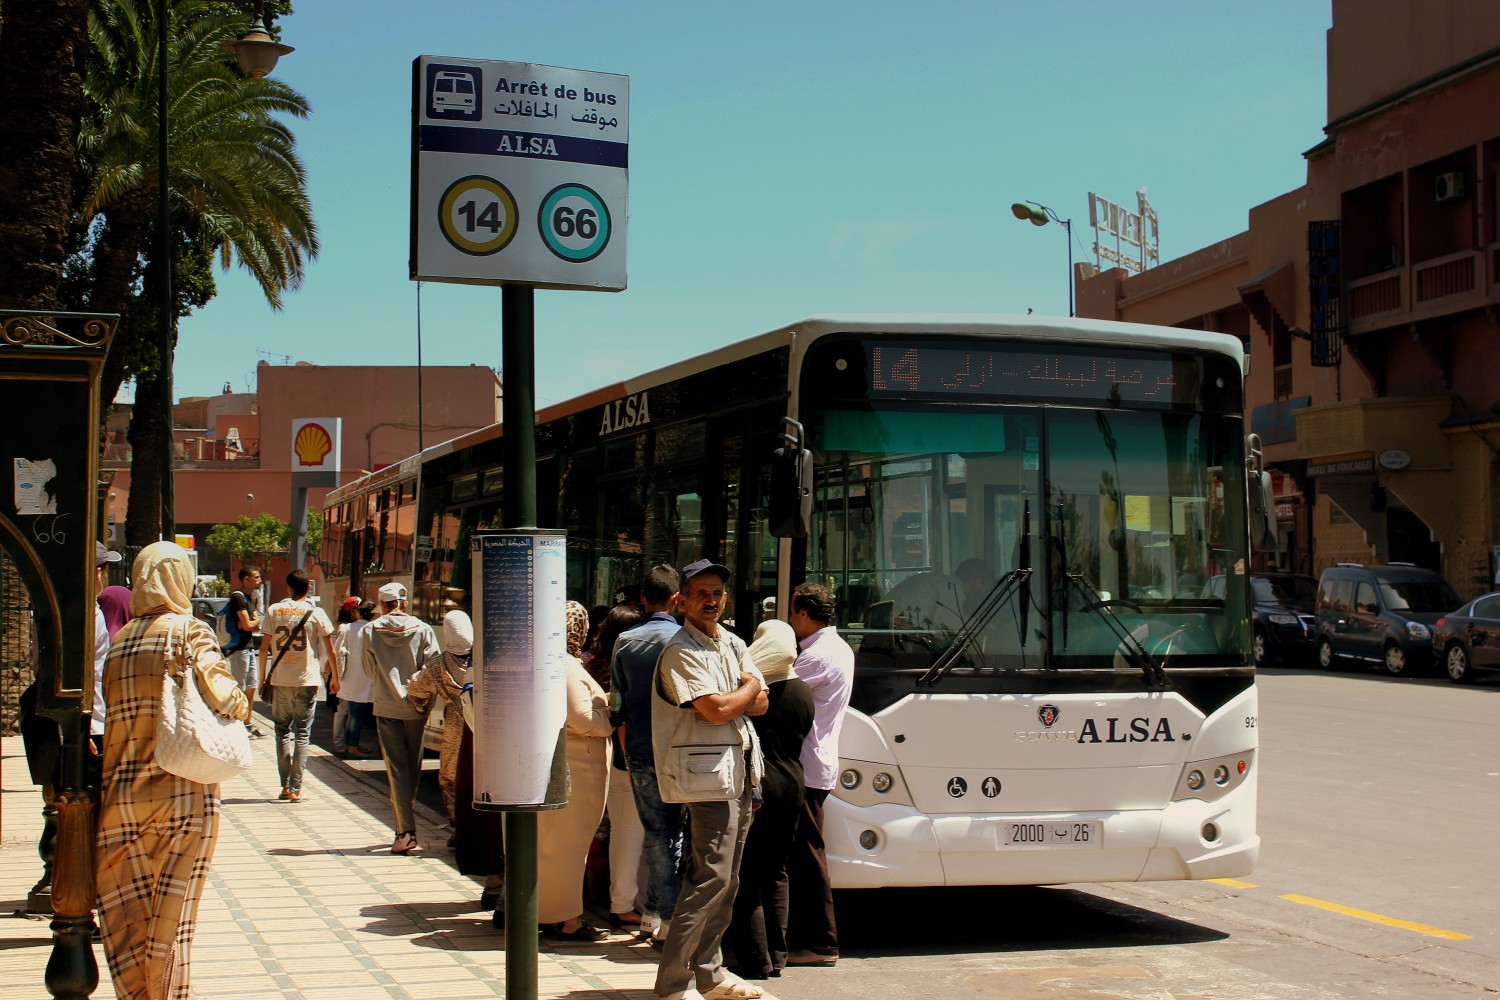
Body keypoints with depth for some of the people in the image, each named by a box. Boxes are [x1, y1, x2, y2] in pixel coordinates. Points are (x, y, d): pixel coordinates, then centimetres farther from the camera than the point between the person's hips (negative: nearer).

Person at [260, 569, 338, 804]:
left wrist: (264, 675, 13)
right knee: (302, 733, 4)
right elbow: (330, 650, 1)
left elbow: (264, 648, 2)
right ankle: (296, 789, 0)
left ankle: (285, 785, 7)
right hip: (307, 679, -1)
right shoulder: (315, 613, -2)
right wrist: (334, 676, 13)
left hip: (280, 679, 1)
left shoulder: (274, 611, 1)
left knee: (282, 731, 11)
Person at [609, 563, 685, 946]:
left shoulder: (625, 641, 5)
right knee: (677, 832, 5)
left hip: (639, 753, 3)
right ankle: (670, 918, 4)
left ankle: (656, 913, 8)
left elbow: (617, 707, 8)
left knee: (655, 833, 9)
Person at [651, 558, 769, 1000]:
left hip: (741, 770, 9)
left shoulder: (733, 644, 16)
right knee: (710, 877, -11)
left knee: (726, 880, 12)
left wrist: (733, 698, -8)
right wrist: (748, 688, -2)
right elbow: (716, 710, -20)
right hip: (708, 772, -8)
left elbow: (761, 703, 12)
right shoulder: (681, 652, -11)